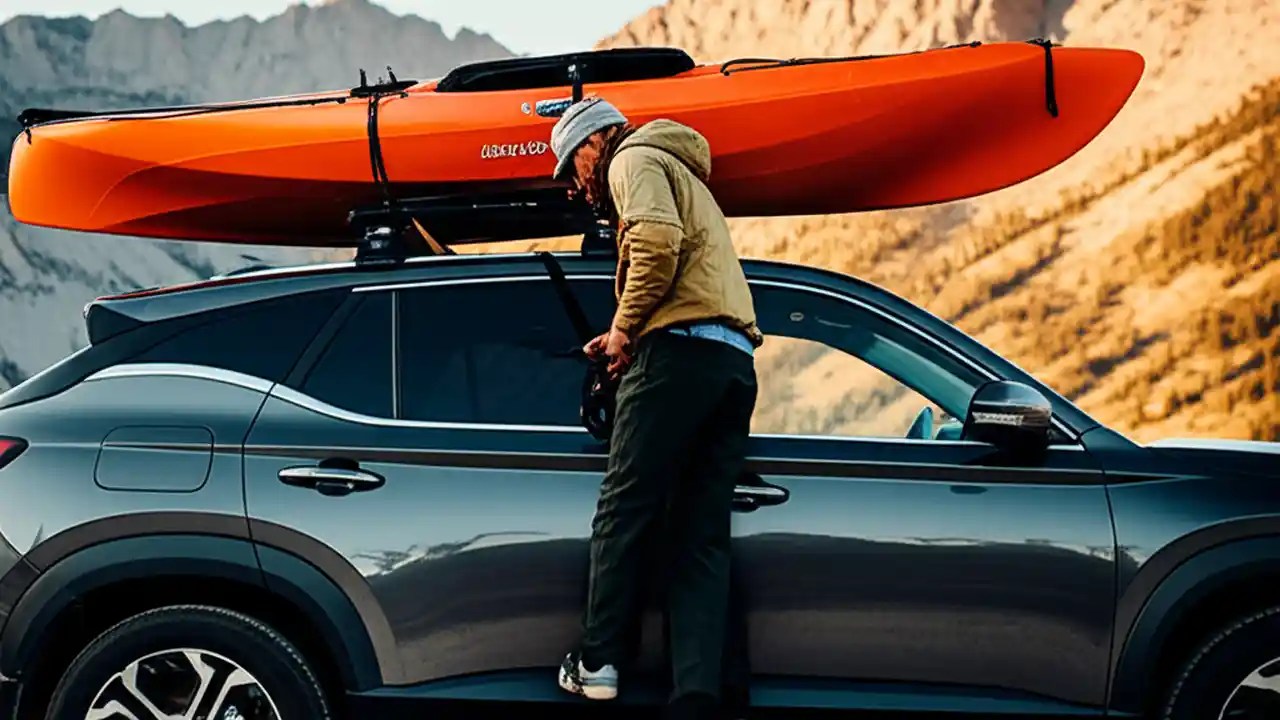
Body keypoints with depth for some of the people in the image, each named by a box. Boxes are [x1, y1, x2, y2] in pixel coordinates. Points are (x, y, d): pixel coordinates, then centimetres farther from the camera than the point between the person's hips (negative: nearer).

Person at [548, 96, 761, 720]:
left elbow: (657, 240, -14)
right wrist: (629, 336, 21)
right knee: (703, 538, 1)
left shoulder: (634, 160, 6)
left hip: (682, 349, -8)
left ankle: (598, 662, -2)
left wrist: (624, 325, -6)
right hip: (735, 361, 8)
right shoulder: (684, 176, 36)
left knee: (623, 509, -3)